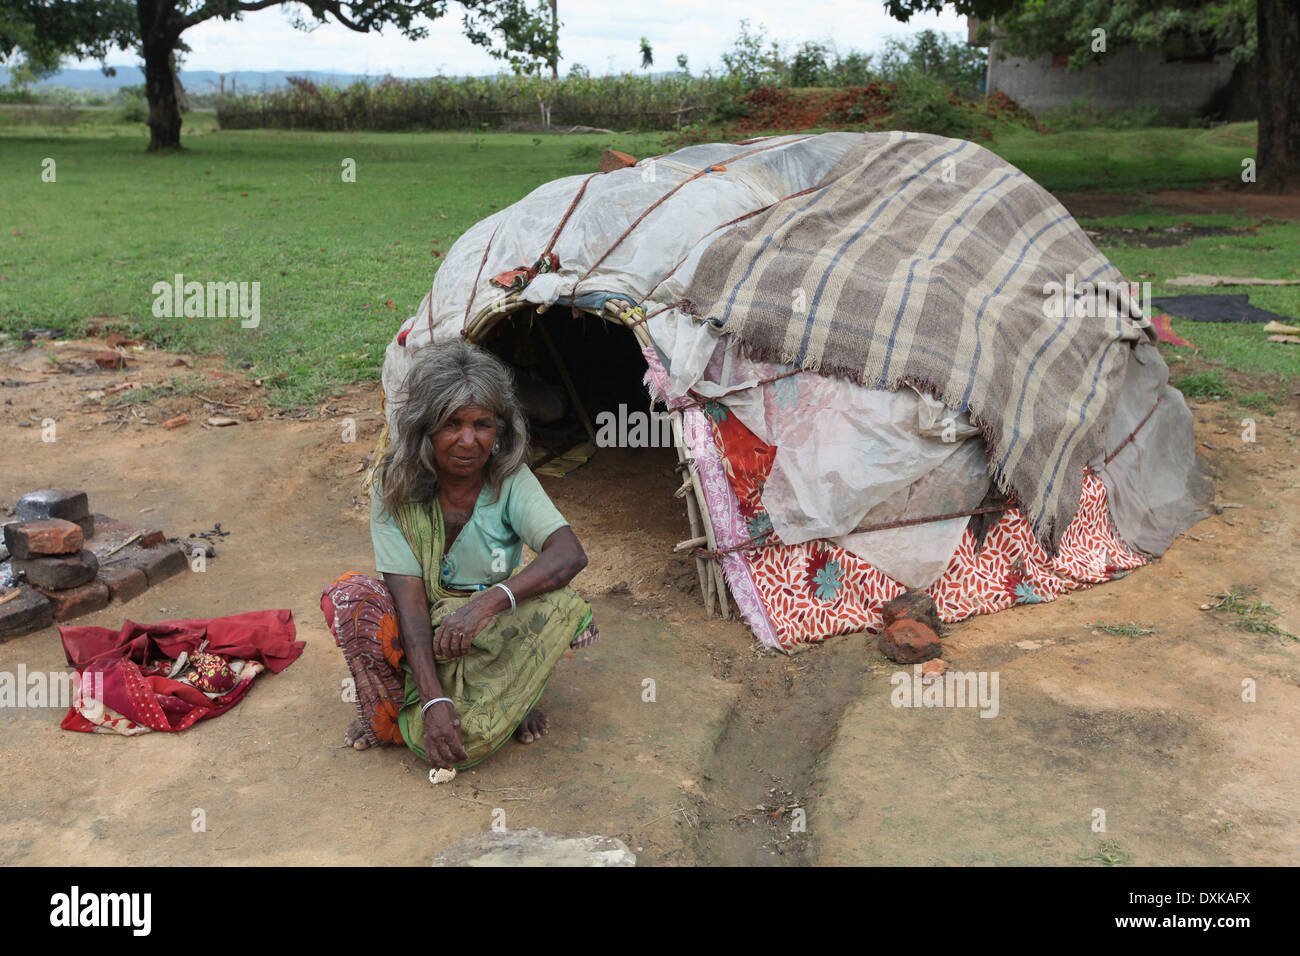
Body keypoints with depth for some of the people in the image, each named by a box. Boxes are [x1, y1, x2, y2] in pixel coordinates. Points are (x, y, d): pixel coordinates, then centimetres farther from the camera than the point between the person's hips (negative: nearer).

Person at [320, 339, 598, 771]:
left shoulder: (511, 480, -15)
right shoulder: (394, 490, -16)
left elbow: (569, 554, -30)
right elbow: (409, 600, -22)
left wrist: (490, 602, -45)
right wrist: (433, 699, -33)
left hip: (493, 636, 0)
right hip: (422, 635, 1)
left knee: (562, 605, -31)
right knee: (348, 596, -28)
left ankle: (510, 699, -6)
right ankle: (386, 717, -9)